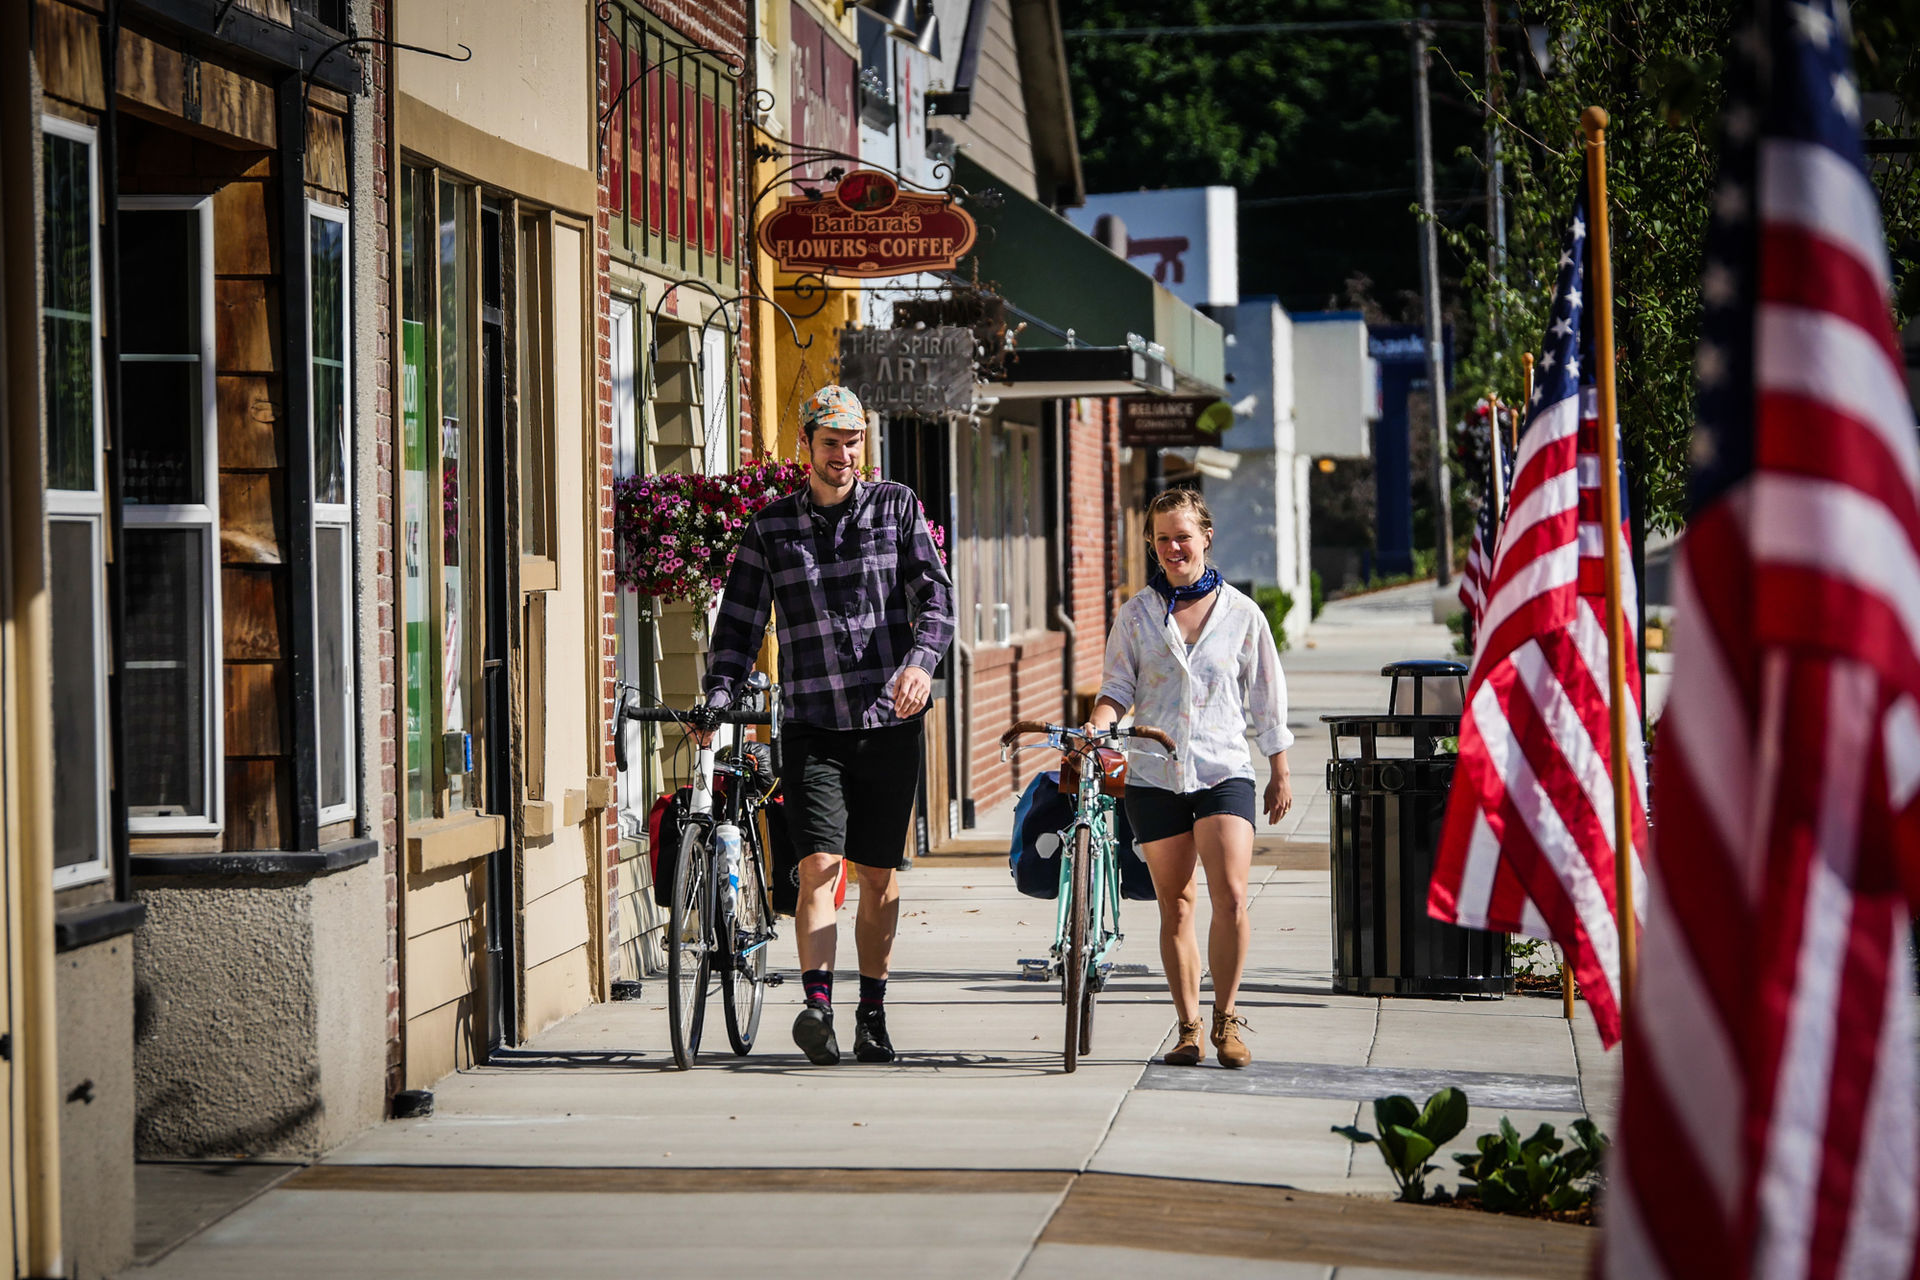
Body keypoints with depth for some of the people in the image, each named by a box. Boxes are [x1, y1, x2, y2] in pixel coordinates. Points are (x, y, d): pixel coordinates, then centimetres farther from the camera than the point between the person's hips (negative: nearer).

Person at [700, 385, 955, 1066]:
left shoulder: (897, 506, 7)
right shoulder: (772, 526, 8)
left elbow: (934, 594, -2)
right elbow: (739, 622, 8)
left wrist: (921, 661, -21)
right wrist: (718, 698, -7)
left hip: (888, 722, 1)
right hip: (812, 725, 0)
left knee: (879, 876, 6)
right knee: (819, 864, -15)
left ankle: (873, 1016, 16)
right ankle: (817, 1007, -23)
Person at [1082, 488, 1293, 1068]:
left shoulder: (1241, 613, 5)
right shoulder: (1136, 615, 6)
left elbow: (1266, 700, 11)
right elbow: (1118, 687, 5)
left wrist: (1280, 774, 13)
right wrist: (1099, 722, -17)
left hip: (1224, 770, -1)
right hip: (1154, 775, 1)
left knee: (1230, 895, -16)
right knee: (1175, 906, 4)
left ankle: (1226, 1016, -2)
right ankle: (1189, 1028, 13)